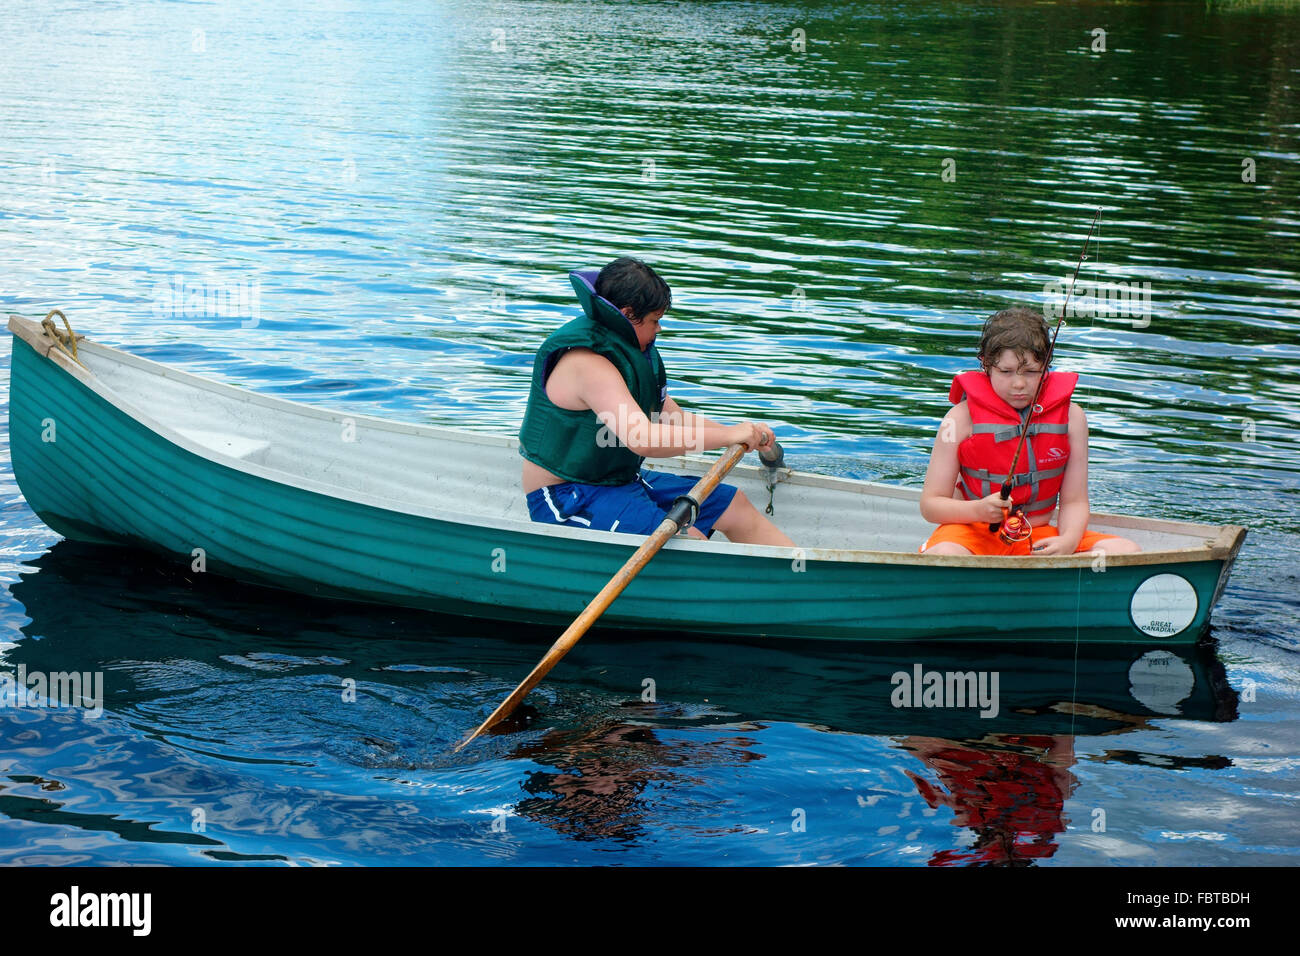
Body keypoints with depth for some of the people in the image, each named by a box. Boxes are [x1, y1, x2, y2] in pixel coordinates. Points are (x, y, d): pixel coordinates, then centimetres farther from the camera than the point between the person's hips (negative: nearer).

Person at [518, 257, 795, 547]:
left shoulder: (631, 351, 11)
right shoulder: (588, 364, -23)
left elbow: (673, 416, 16)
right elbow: (642, 439, -35)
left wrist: (747, 436, 1)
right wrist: (730, 435, -27)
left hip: (622, 480, 11)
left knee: (734, 505, 7)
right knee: (688, 541, -28)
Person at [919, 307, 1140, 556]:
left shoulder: (1070, 416, 3)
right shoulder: (962, 417, -5)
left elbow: (1074, 501, 3)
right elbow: (930, 504, -6)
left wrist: (1068, 541, -20)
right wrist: (978, 510, -26)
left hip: (1039, 538, 4)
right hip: (975, 533, -4)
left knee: (1126, 551, -19)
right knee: (942, 555, -40)